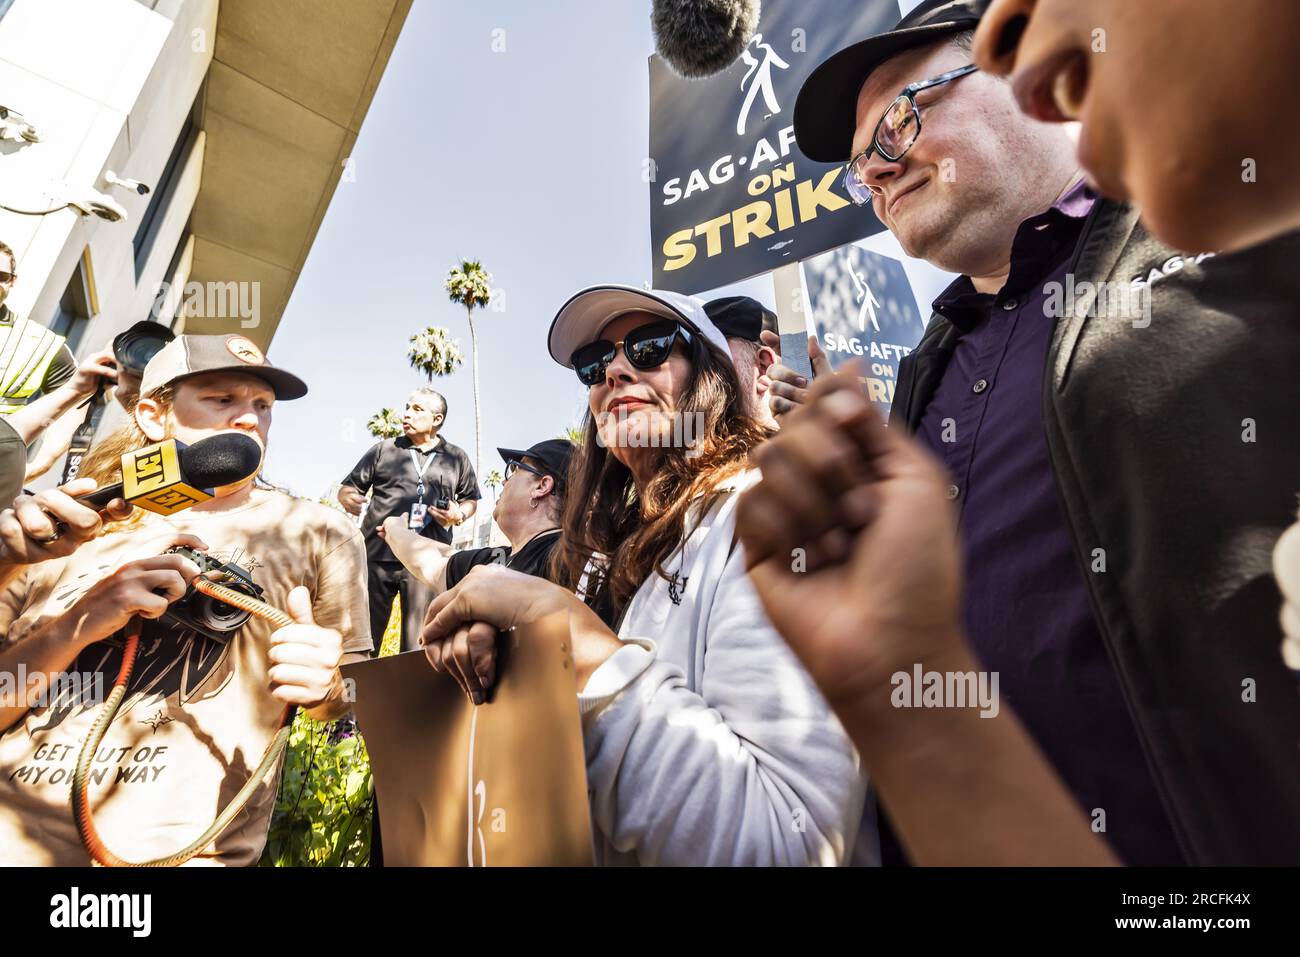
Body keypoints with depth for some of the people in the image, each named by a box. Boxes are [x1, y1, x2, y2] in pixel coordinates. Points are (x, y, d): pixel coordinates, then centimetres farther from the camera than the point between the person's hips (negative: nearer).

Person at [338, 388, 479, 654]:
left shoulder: (457, 458, 12)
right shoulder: (383, 450, 12)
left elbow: (471, 499, 19)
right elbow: (346, 489, 14)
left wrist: (459, 514, -2)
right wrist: (349, 499, -9)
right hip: (377, 556, 1)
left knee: (419, 646, 5)